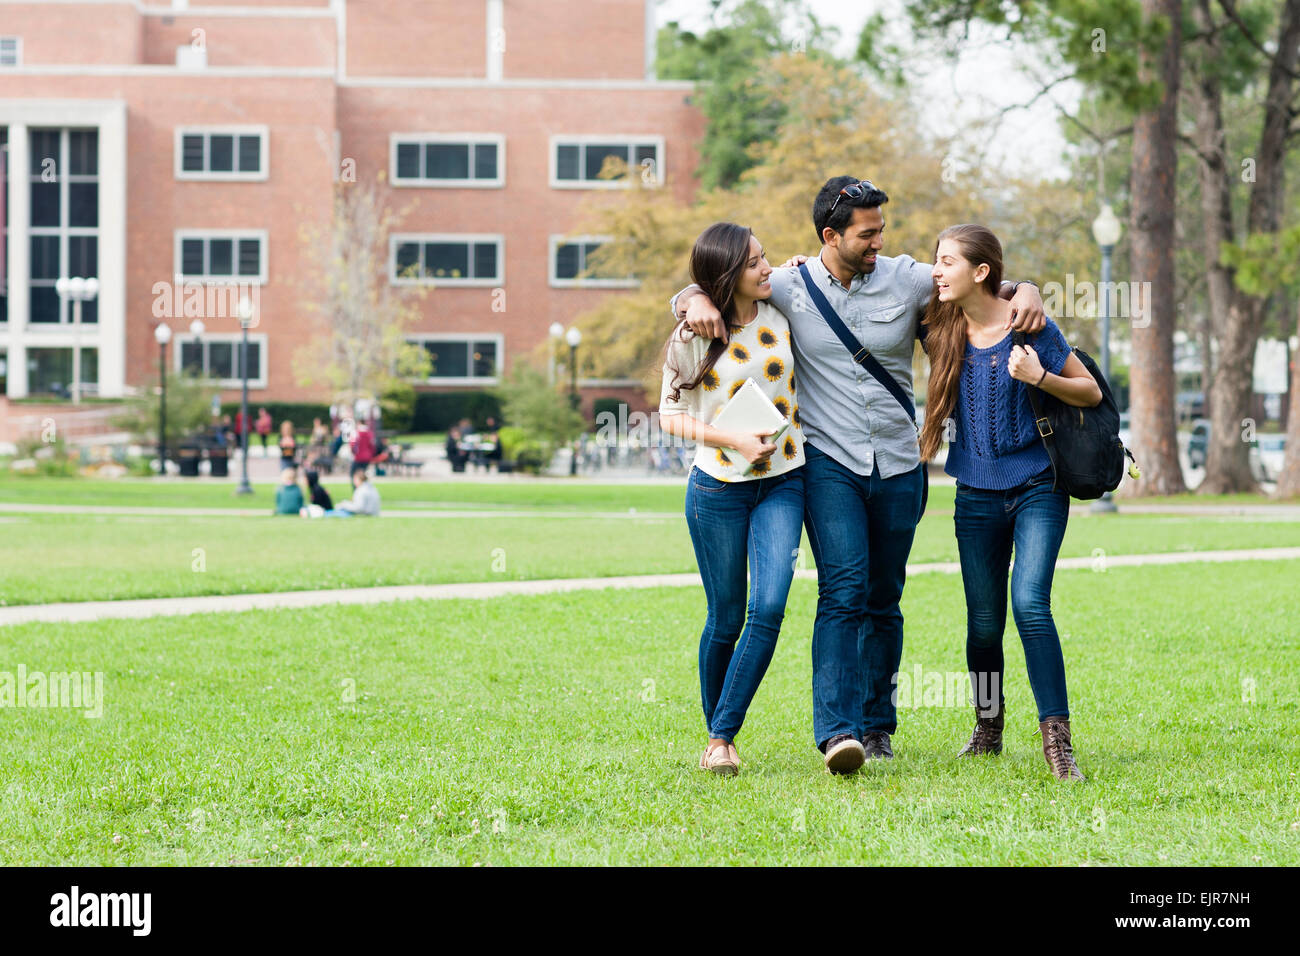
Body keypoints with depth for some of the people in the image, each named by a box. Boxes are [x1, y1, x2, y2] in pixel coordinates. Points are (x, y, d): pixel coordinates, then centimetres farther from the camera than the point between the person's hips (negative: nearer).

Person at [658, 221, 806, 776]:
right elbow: (670, 415, -1)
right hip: (718, 486, -2)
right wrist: (735, 440, -15)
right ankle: (714, 729, 24)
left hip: (783, 482, 2)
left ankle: (722, 738, -9)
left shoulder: (782, 313, 1)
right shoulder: (692, 339, -7)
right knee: (725, 619, 4)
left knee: (768, 610, -14)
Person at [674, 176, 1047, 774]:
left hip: (898, 466, 2)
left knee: (884, 599, 10)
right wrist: (698, 302, -19)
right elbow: (689, 296, 6)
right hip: (829, 462, -2)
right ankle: (837, 730, -23)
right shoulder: (790, 288, -1)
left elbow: (989, 290, 10)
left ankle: (877, 724, 23)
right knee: (844, 590, -17)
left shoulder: (907, 280, 2)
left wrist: (1025, 293, -12)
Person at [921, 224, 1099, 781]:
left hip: (1037, 488, -4)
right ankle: (988, 729, 27)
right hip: (977, 496, 4)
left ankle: (1057, 740, -19)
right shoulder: (943, 329, 2)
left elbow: (1091, 393, -4)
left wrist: (1038, 378, -21)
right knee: (984, 622, 7)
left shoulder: (1029, 326, -10)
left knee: (1029, 602, -20)